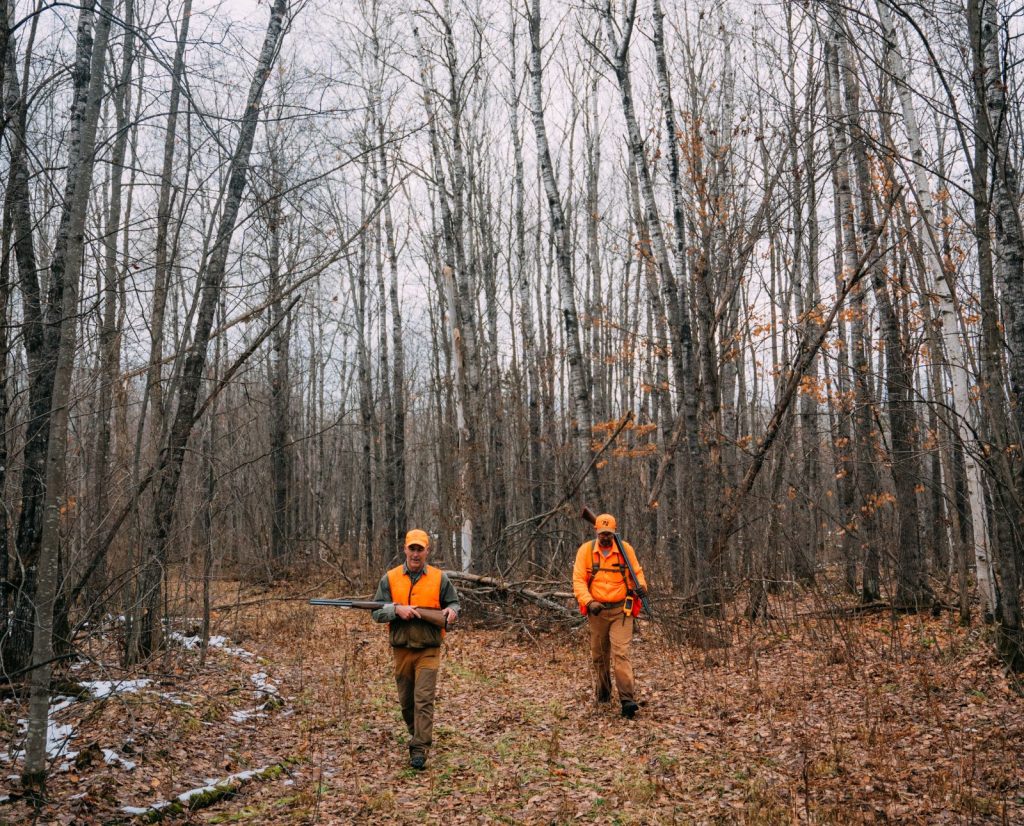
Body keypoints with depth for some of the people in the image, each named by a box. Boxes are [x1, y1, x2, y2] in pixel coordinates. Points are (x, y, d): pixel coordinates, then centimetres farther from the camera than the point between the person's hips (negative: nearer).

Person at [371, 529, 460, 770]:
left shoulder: (440, 578, 0)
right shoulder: (390, 578, 0)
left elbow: (454, 602, 9)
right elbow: (377, 612, 0)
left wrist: (451, 611, -14)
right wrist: (397, 609, -19)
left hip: (428, 651, -2)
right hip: (401, 650, 2)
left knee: (424, 700, -8)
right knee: (406, 701, 15)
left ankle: (419, 749, -3)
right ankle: (416, 733, 39)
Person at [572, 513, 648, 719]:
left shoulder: (625, 549, -2)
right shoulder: (586, 550, -4)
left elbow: (637, 572, 8)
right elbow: (578, 580, -7)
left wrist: (641, 586, -14)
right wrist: (589, 602, -20)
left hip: (621, 610, -2)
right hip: (597, 610, 2)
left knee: (621, 653, -13)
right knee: (599, 655, 14)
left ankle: (628, 700, -14)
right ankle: (602, 694, 34)